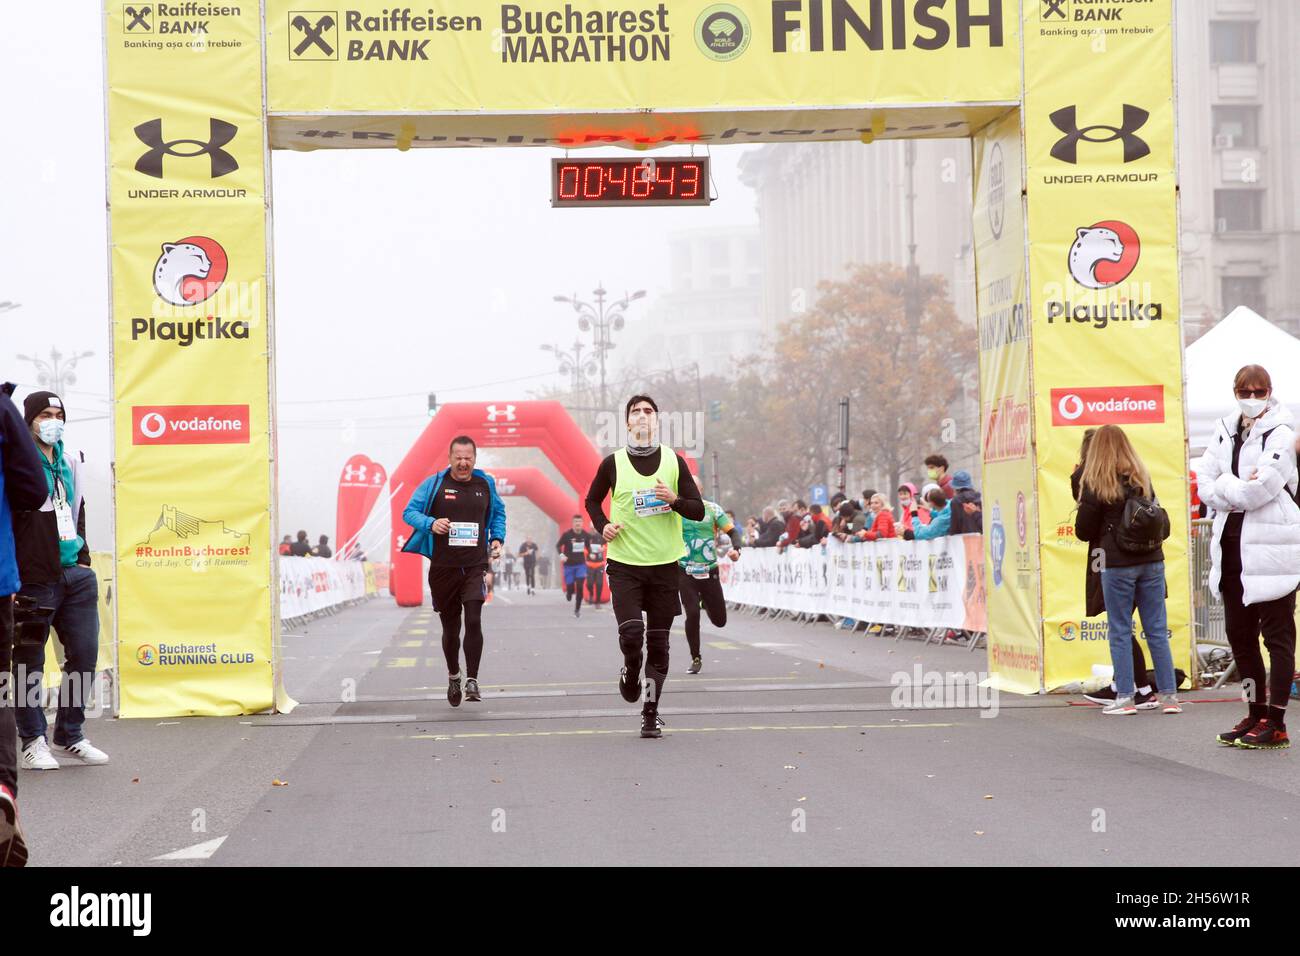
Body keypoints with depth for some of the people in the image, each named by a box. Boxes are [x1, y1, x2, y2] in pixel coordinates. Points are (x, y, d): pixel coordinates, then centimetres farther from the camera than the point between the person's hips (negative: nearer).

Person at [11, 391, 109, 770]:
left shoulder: (69, 461, 17)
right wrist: (11, 575, -14)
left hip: (76, 574, 7)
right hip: (34, 578, -7)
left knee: (84, 653, 7)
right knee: (30, 660, 0)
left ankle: (70, 735, 19)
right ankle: (33, 742, 7)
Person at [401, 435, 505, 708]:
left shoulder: (485, 484, 8)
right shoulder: (434, 484, -1)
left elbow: (498, 512, 25)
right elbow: (409, 512, 0)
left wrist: (497, 537, 9)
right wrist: (431, 523, -19)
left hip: (475, 567, 0)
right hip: (443, 568, 0)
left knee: (473, 621, -15)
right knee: (450, 626, 9)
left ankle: (472, 680, -10)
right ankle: (453, 678, 30)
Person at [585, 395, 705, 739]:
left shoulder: (674, 461, 3)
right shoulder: (613, 463, 0)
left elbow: (698, 511, 4)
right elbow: (592, 500, 16)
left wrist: (675, 500, -16)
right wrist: (603, 526, -3)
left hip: (665, 564, 1)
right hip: (624, 564, -1)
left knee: (658, 643, 3)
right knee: (631, 633, -16)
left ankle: (651, 714, 14)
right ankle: (630, 673, 17)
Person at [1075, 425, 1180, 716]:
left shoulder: (1096, 483, -7)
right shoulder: (1142, 478, 7)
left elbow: (1083, 530, -4)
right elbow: (1162, 522, 16)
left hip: (1117, 564, -4)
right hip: (1151, 560, 4)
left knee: (1120, 631, 4)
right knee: (1157, 629, 7)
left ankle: (1125, 697, 4)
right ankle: (1169, 695, 7)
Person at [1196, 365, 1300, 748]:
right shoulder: (1225, 431, 13)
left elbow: (1259, 489, -17)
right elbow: (1205, 483, 4)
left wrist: (1224, 486, -2)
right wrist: (1240, 491, -11)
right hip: (1231, 543, 7)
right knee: (1239, 634, 12)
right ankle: (1257, 714, 23)